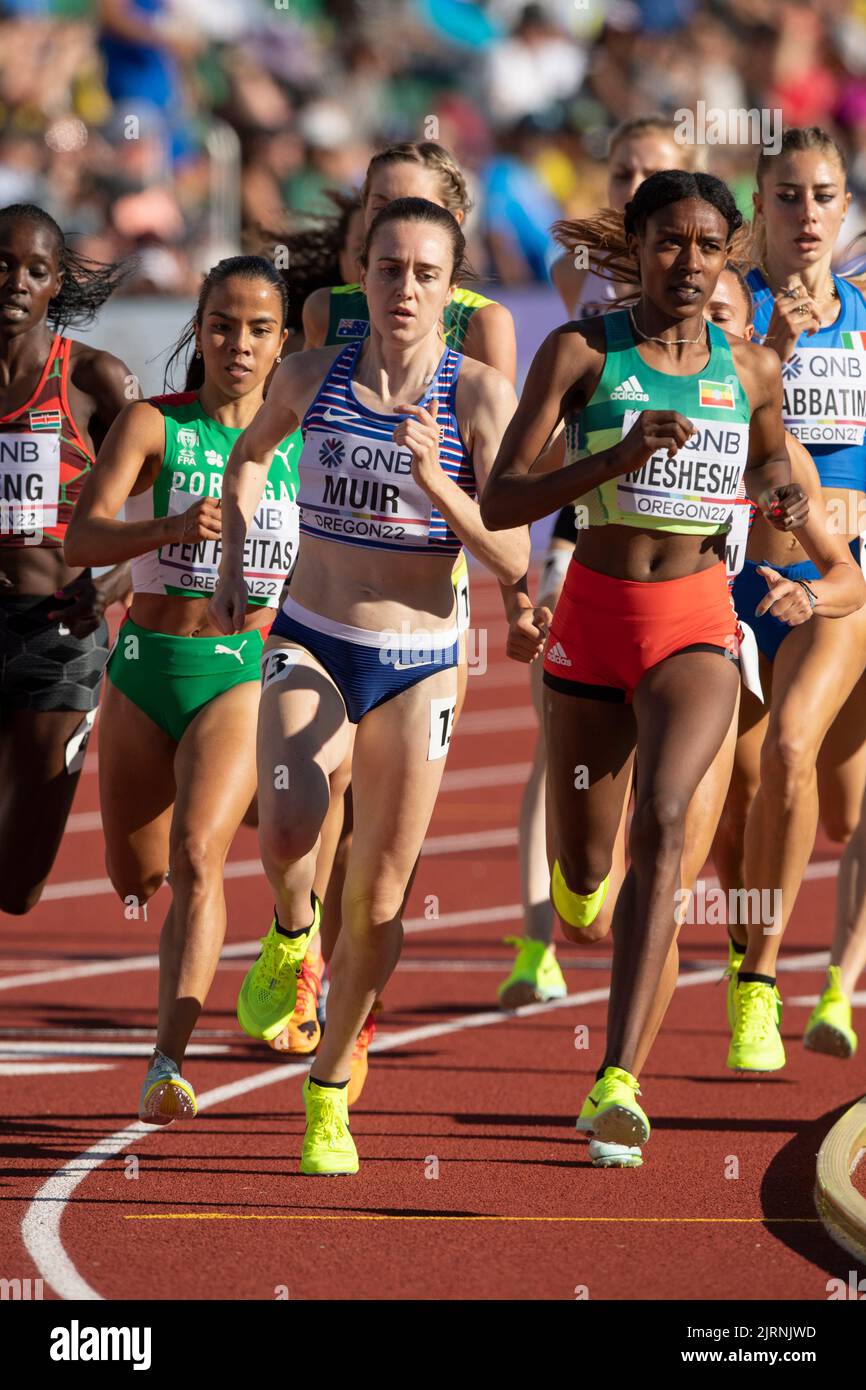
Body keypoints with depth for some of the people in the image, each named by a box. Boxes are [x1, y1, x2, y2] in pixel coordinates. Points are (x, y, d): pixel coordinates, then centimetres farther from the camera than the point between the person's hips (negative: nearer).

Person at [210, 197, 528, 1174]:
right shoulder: (313, 376, -1)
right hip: (309, 646, 0)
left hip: (419, 663, 0)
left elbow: (512, 561, -11)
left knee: (378, 897, 4)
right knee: (287, 835, -27)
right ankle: (291, 932, 8)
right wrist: (232, 564, 9)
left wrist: (436, 482, -25)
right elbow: (247, 458, 22)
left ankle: (330, 1090, 24)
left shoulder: (481, 394, -8)